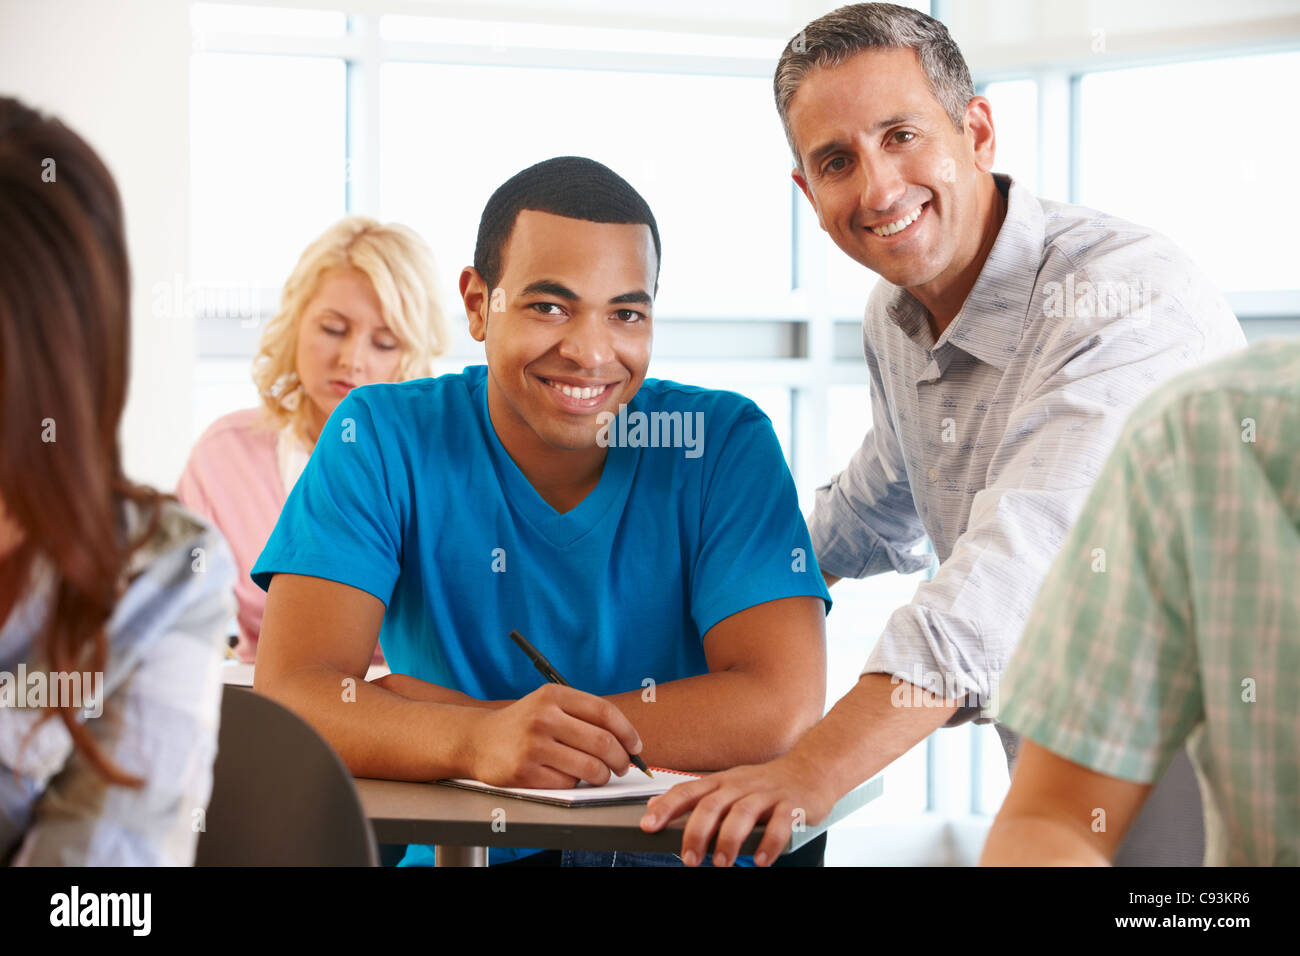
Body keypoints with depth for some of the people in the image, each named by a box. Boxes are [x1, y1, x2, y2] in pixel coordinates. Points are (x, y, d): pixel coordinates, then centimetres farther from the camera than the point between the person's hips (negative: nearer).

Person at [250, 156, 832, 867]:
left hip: (682, 848, 1)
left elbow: (782, 707, -17)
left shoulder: (724, 443, -5)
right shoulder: (384, 440, -4)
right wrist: (477, 741, -36)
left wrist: (456, 711, -17)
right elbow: (289, 697, -14)